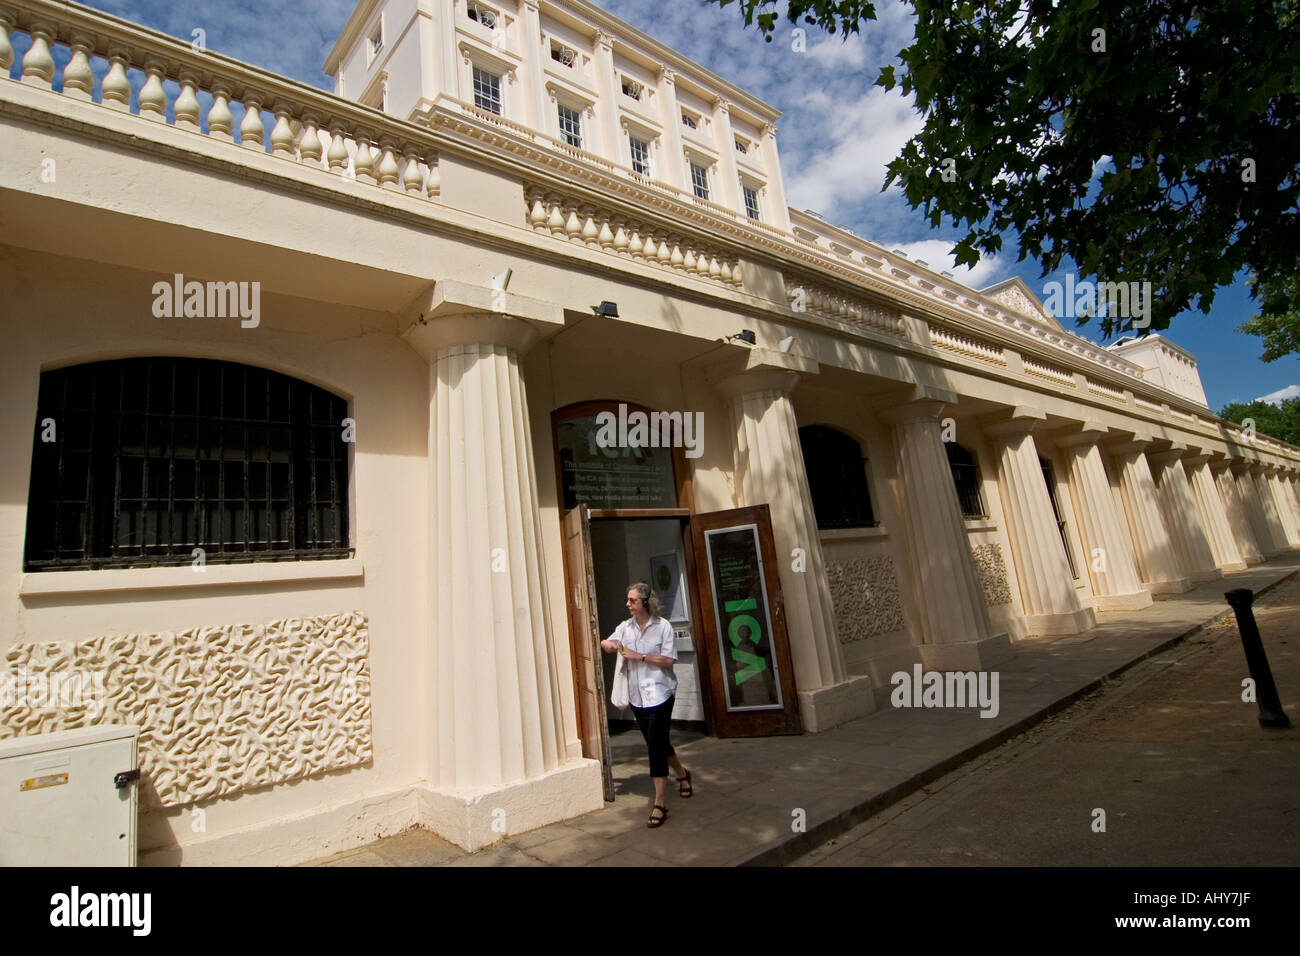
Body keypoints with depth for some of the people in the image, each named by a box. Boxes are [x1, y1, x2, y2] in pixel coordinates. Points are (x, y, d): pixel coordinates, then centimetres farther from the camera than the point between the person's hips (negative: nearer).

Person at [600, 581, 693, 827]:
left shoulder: (663, 627, -9)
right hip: (637, 694, 6)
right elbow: (608, 645, 13)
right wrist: (608, 644, -11)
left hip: (659, 693, -5)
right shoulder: (625, 627, 5)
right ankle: (682, 774, 44)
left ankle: (659, 804, 0)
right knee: (657, 742, 17)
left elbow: (669, 660, -12)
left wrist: (639, 656, -18)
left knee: (656, 744, -9)